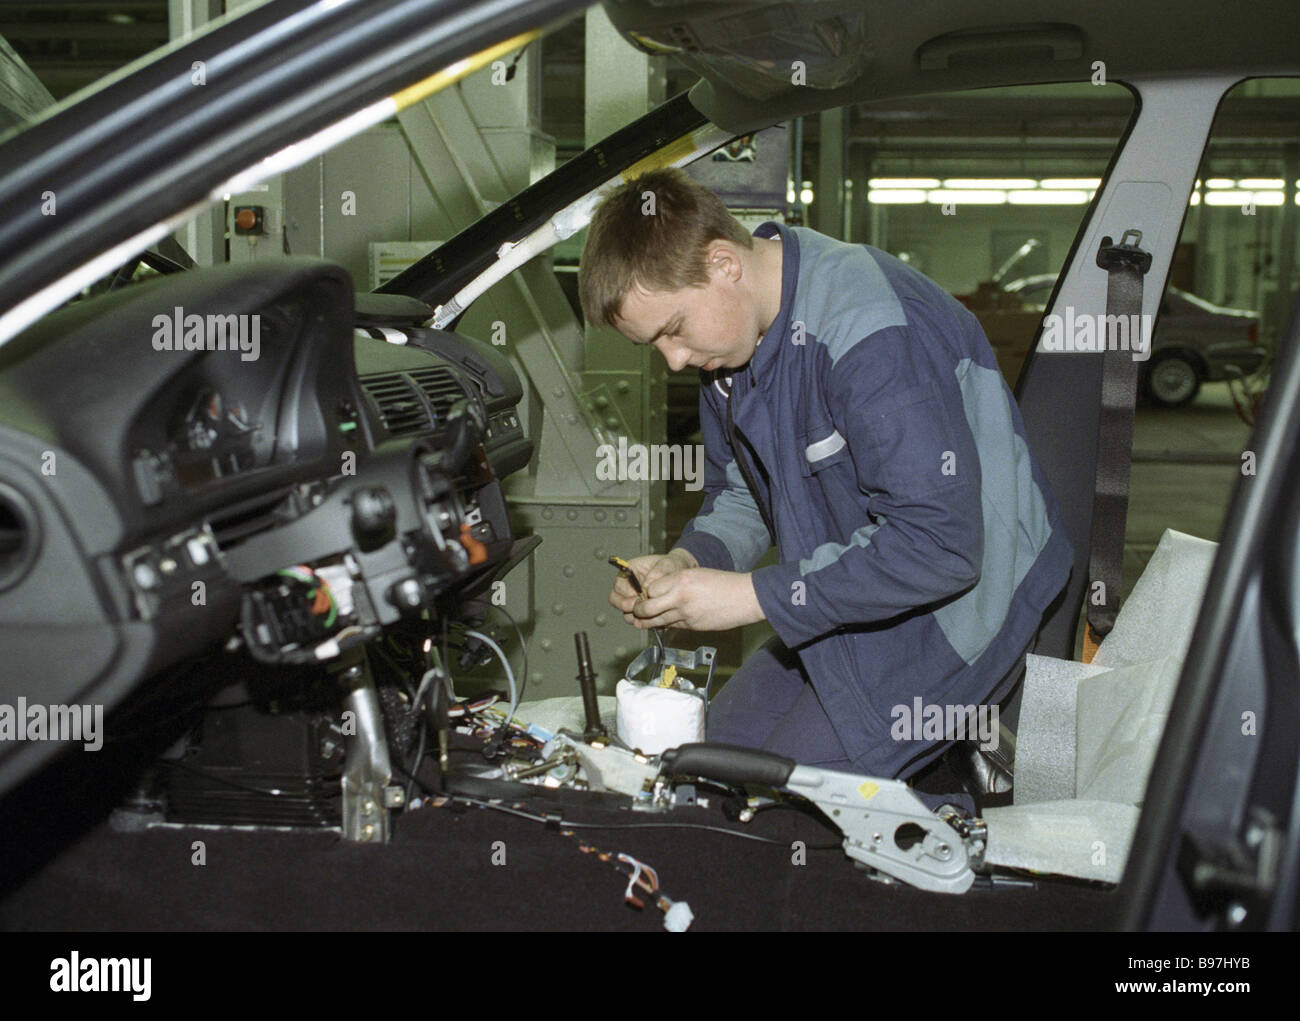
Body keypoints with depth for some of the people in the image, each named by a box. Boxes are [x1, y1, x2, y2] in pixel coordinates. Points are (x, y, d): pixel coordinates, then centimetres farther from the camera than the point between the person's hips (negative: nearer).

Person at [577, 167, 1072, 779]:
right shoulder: (737, 331, 0)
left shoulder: (875, 335, -29)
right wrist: (686, 562, -10)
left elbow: (940, 547, -31)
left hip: (953, 607, -9)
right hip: (845, 601, 9)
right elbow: (741, 492, 13)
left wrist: (753, 595, -27)